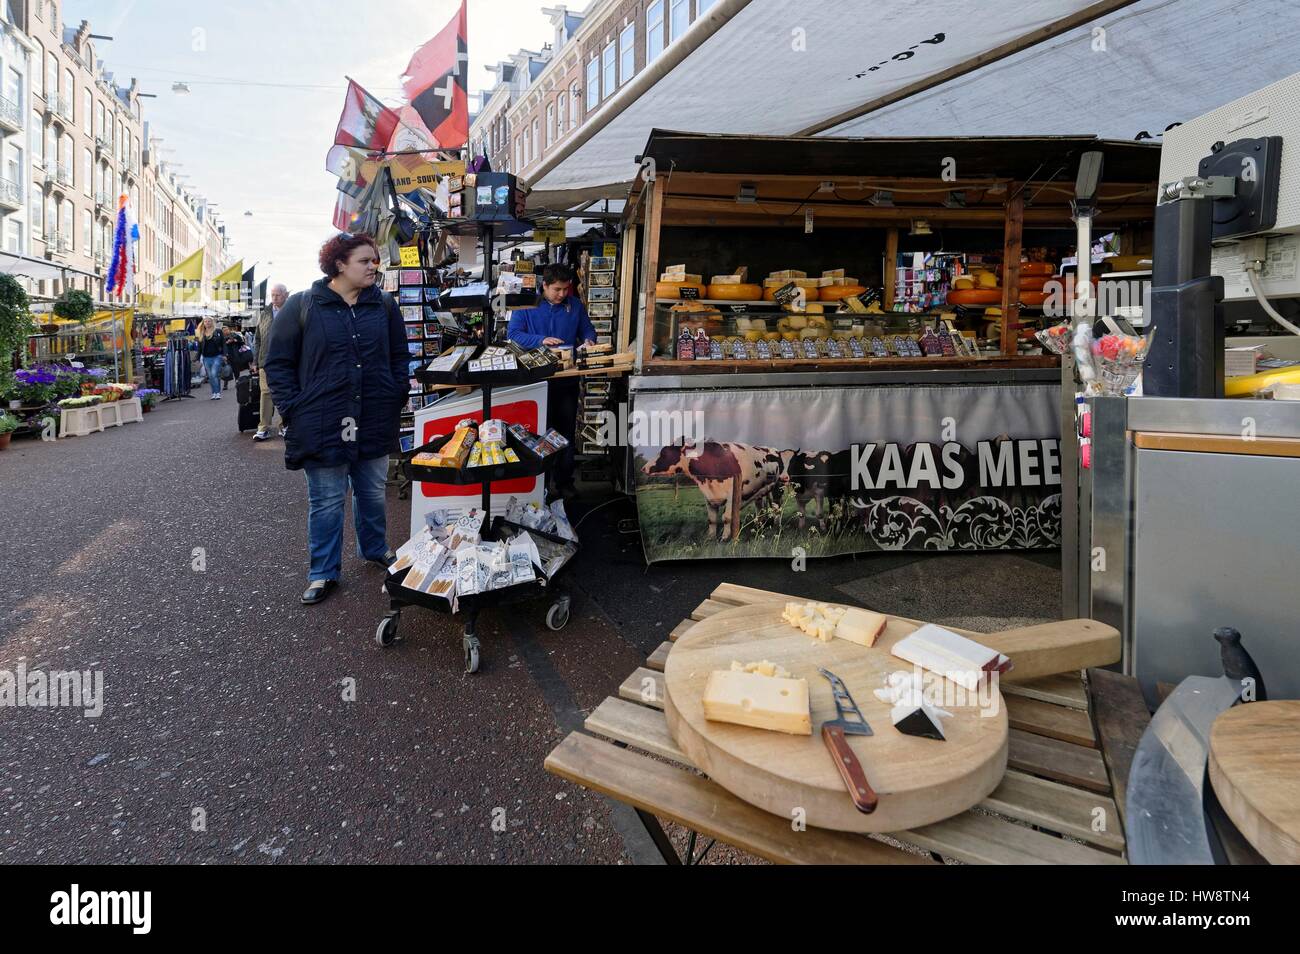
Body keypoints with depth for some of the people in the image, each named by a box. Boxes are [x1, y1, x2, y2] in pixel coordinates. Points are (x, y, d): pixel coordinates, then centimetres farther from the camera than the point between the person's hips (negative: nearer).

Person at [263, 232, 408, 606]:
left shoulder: (383, 305, 5)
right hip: (323, 425, -3)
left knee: (373, 492, 17)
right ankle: (323, 572, 20)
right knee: (326, 501, 6)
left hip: (375, 423, 3)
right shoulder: (302, 306, -5)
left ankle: (376, 549, 39)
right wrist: (294, 411, -8)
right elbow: (278, 363, -2)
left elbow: (399, 356, 13)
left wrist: (396, 399, 3)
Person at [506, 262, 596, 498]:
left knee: (567, 432, 9)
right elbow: (513, 333, -12)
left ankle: (564, 481, 20)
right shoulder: (527, 306, -4)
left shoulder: (574, 305, 6)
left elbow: (587, 328, 16)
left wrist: (588, 340, -8)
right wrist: (541, 340, -26)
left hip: (568, 378, 3)